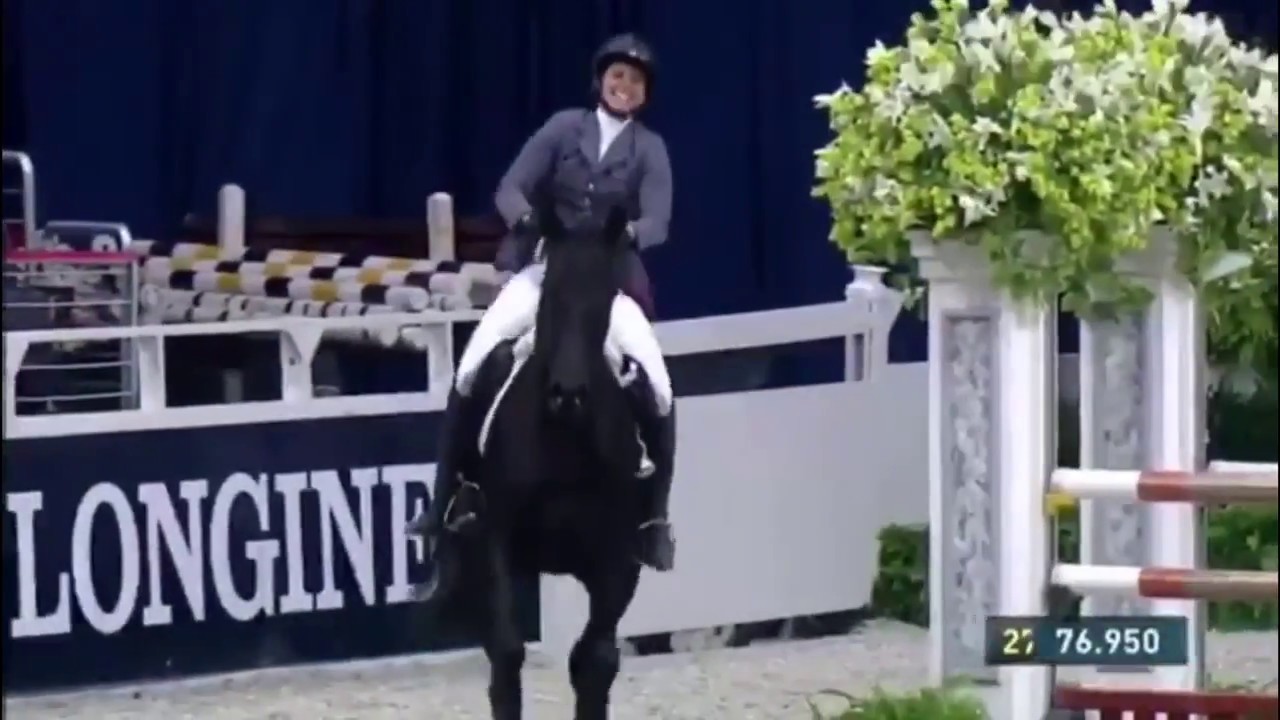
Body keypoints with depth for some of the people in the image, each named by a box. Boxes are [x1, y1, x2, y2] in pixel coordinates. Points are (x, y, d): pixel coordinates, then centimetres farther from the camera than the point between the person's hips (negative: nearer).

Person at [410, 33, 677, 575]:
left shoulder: (649, 150, 3)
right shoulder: (564, 128, 4)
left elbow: (657, 221, -10)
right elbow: (511, 189, -4)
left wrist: (627, 234, -32)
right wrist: (526, 219, -27)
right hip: (544, 268, 0)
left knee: (656, 388, -19)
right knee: (474, 366, -18)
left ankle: (653, 516, -4)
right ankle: (450, 500, -8)